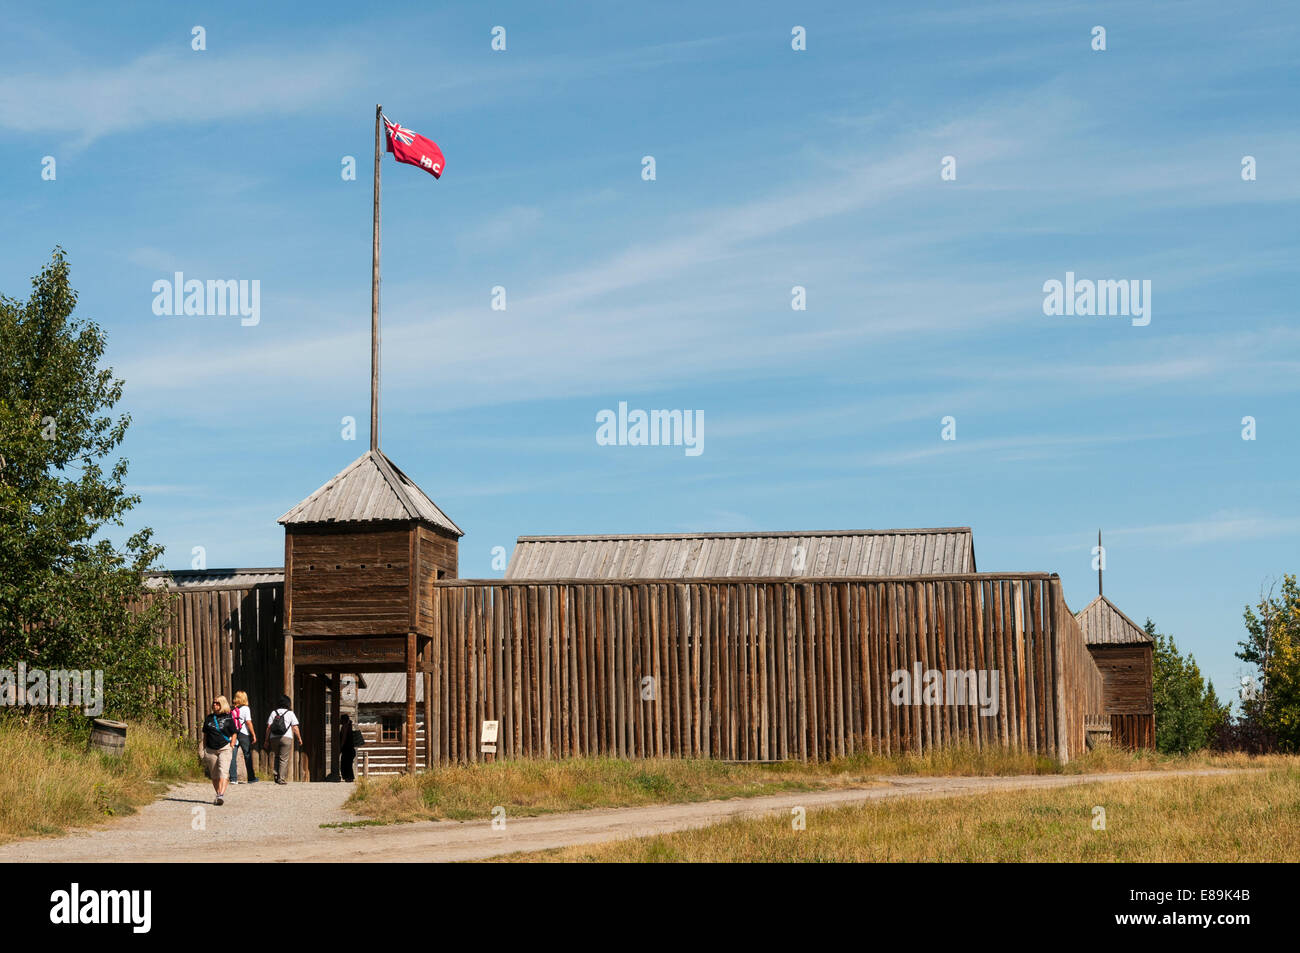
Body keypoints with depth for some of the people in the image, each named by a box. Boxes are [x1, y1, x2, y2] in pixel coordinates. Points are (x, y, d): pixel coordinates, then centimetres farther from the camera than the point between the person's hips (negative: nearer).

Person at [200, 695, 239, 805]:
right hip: (211, 750, 4)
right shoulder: (209, 718, 12)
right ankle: (218, 794, 18)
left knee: (223, 771, -18)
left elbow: (234, 734, 5)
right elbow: (205, 734, 17)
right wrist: (204, 749, 11)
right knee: (214, 775, 6)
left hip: (225, 748, -4)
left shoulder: (228, 718, 3)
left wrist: (231, 747, -5)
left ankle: (221, 795, -28)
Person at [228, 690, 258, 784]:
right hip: (244, 734, -3)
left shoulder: (230, 709, 6)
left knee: (233, 756, 3)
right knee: (248, 756, 7)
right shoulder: (245, 709, -6)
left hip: (232, 734, 3)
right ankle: (251, 778, 13)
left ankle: (233, 778, -3)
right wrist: (253, 734, -8)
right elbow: (248, 722, -12)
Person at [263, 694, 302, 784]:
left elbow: (268, 727, 4)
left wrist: (266, 740, 9)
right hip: (286, 738, -3)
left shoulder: (274, 712, 8)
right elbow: (295, 728, -2)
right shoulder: (290, 713, 2)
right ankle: (281, 779, -6)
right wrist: (299, 738, 10)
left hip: (274, 738, 3)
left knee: (277, 757, 19)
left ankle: (276, 775, 9)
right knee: (284, 759, -1)